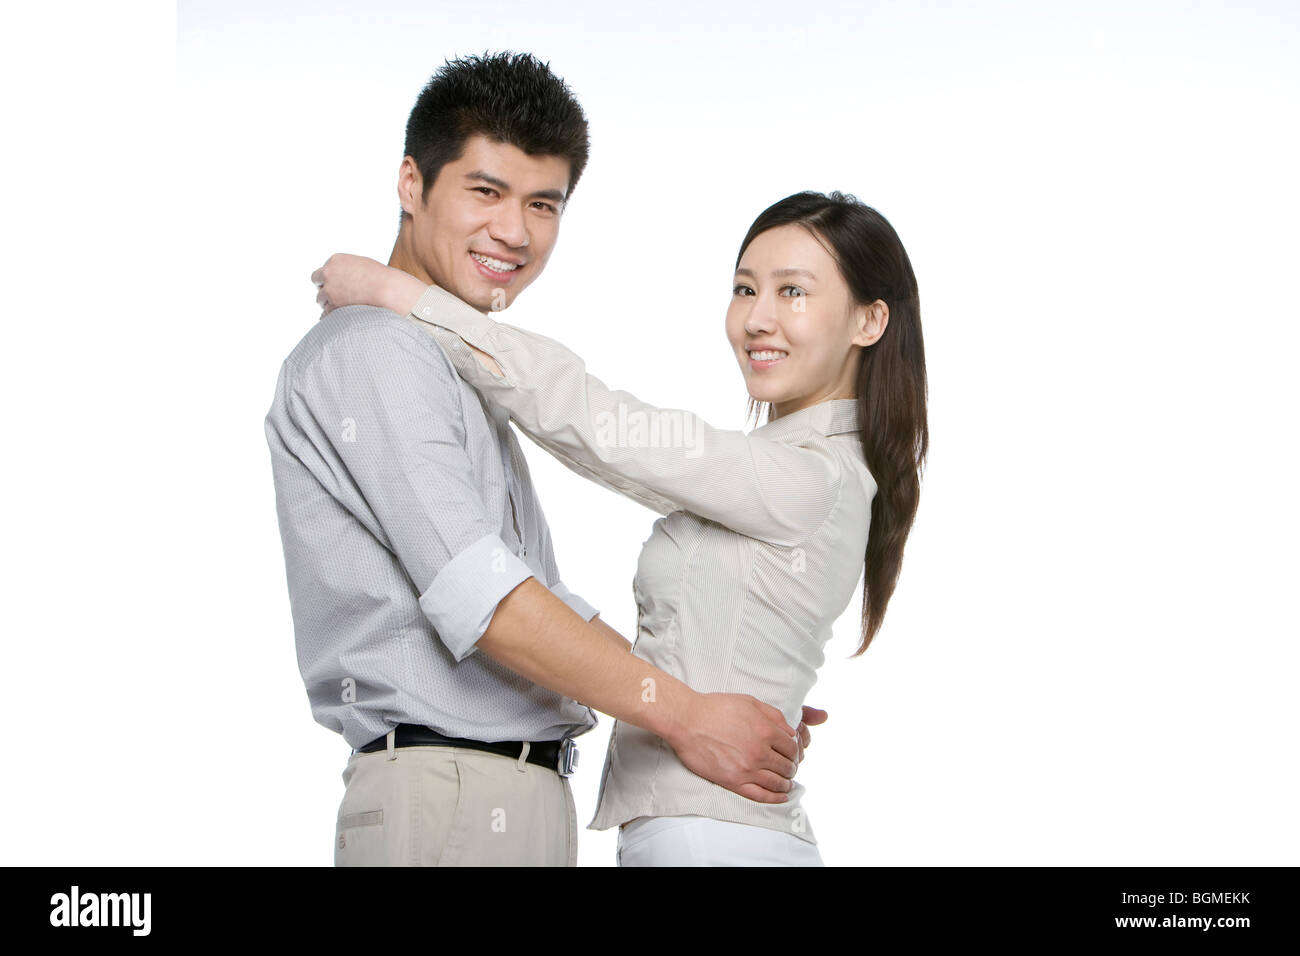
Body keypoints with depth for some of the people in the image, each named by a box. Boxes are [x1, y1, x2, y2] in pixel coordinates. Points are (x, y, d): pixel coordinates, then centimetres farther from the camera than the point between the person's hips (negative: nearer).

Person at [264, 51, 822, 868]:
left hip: (526, 797, 9)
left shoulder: (465, 370, 22)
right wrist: (682, 715, -12)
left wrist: (738, 700, 14)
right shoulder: (376, 350, -7)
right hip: (447, 802, -9)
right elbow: (475, 599, -17)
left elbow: (555, 614, 22)